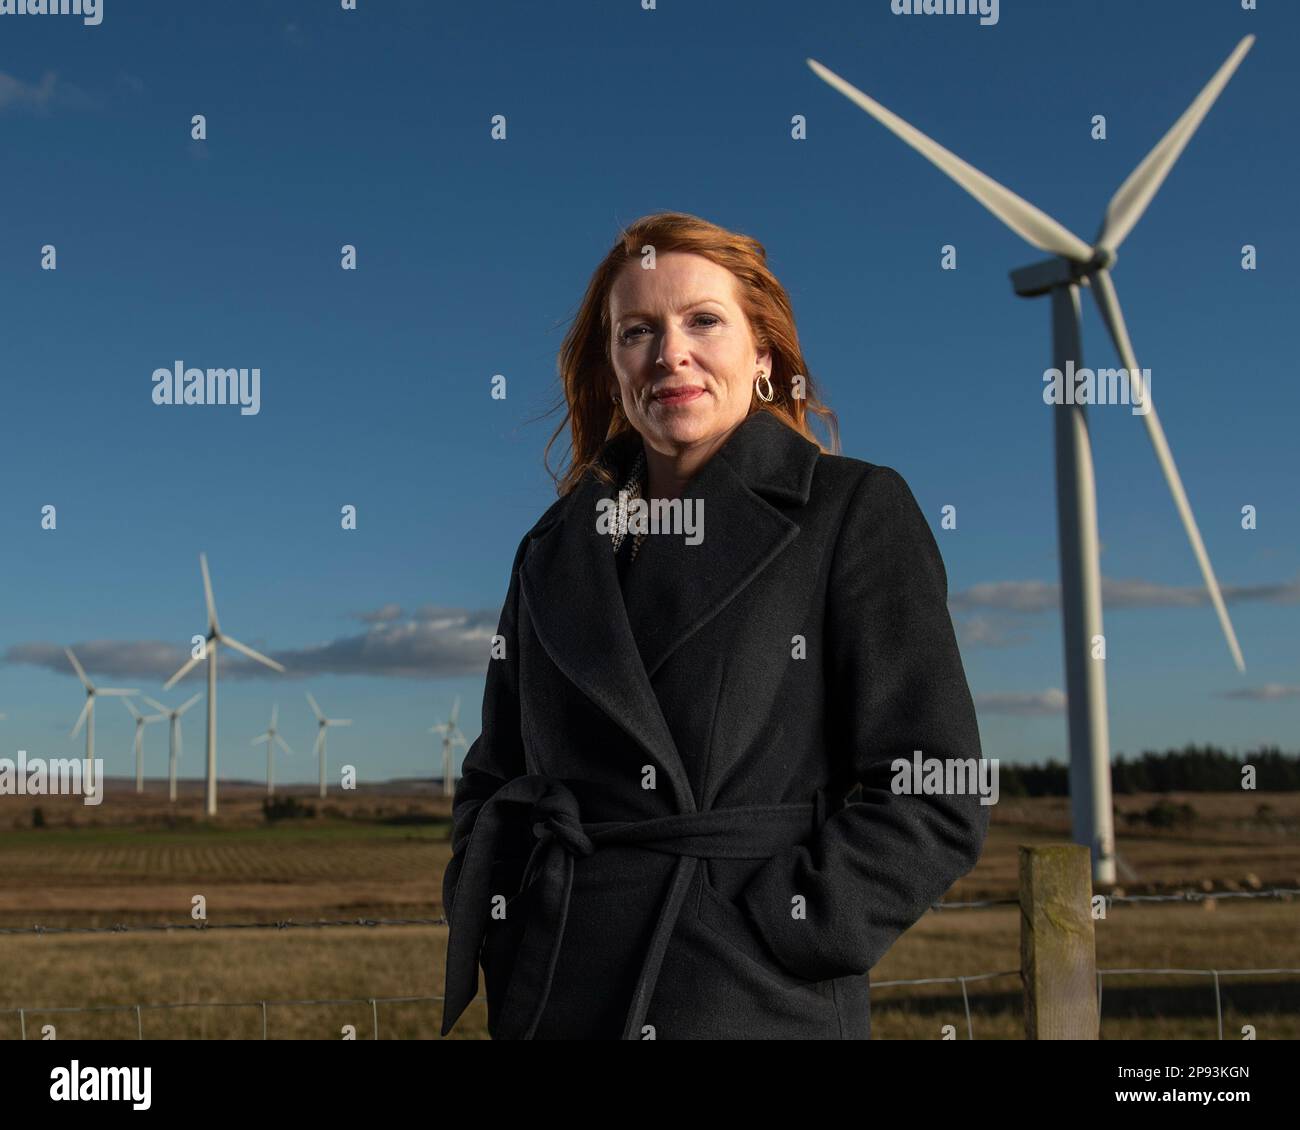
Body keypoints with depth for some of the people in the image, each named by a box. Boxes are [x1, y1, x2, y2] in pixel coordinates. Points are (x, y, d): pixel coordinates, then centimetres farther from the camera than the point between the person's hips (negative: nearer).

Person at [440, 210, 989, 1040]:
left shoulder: (857, 512, -4)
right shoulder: (557, 547, 9)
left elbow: (935, 801, -9)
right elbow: (493, 781, 14)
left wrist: (776, 937, -15)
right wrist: (486, 932, -1)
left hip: (759, 1002, -4)